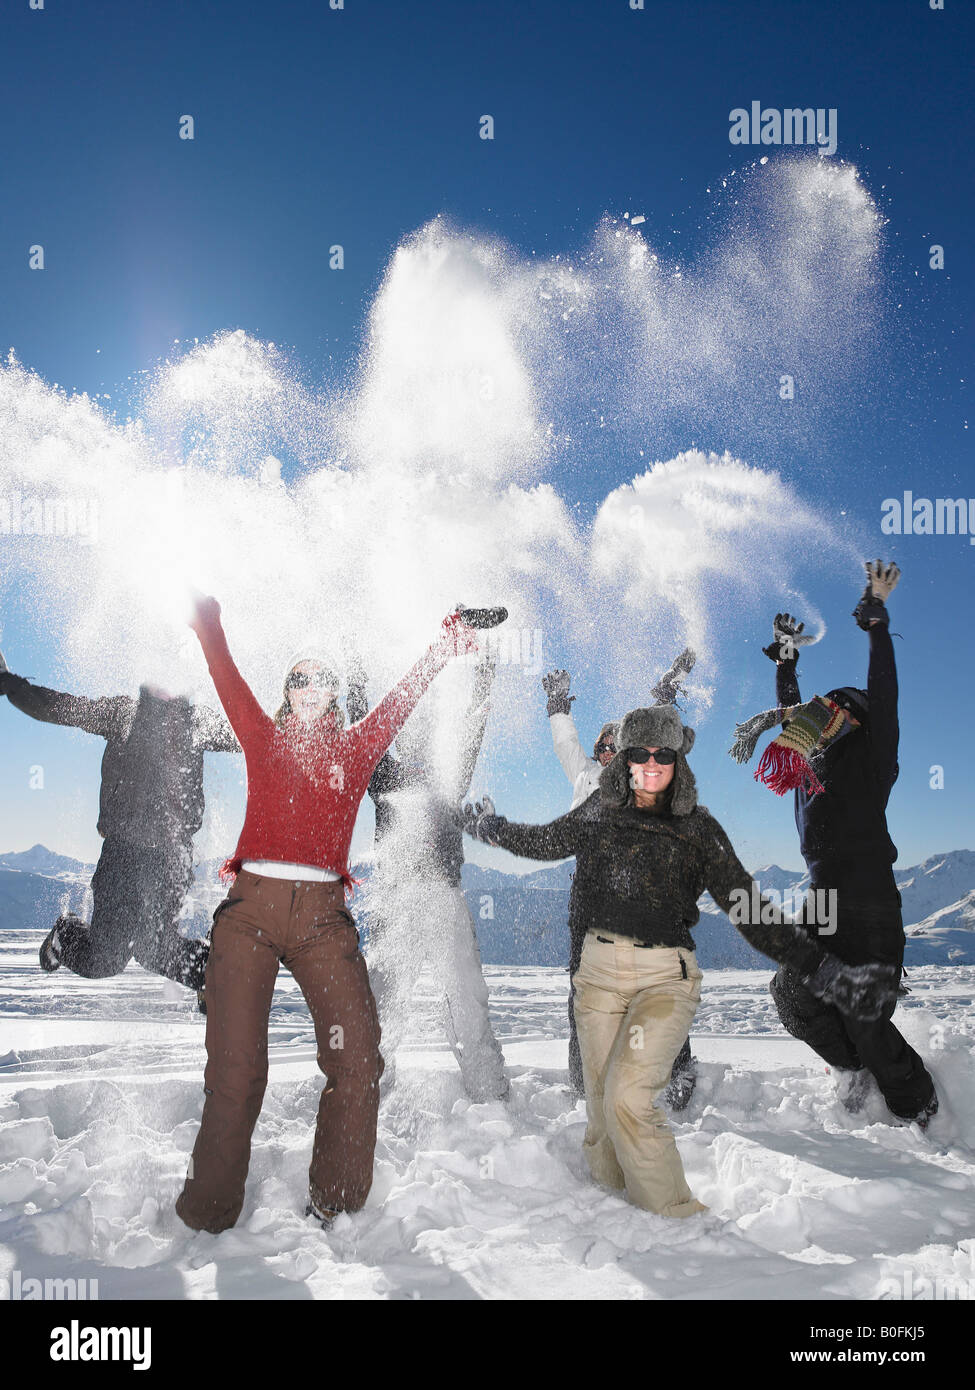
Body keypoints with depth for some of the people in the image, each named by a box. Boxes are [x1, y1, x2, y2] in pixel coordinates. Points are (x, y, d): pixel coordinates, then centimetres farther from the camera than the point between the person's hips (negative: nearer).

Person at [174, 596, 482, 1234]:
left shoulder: (357, 747, 18)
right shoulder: (264, 738, 16)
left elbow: (405, 695, 22)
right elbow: (226, 674, 13)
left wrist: (447, 647, 21)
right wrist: (207, 615, 11)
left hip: (323, 916, 1)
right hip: (251, 905, -1)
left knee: (358, 1060, -8)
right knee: (236, 1069, -4)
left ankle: (336, 1203, 9)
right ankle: (209, 1212, 11)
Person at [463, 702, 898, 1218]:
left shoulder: (697, 828, -1)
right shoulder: (599, 812, 5)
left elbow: (749, 910, -2)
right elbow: (544, 842, 25)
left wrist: (819, 966, -10)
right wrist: (490, 827, 34)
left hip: (664, 976, -3)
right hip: (599, 969, 3)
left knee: (628, 1097, -18)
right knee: (601, 1104, 4)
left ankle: (674, 1214, 1)